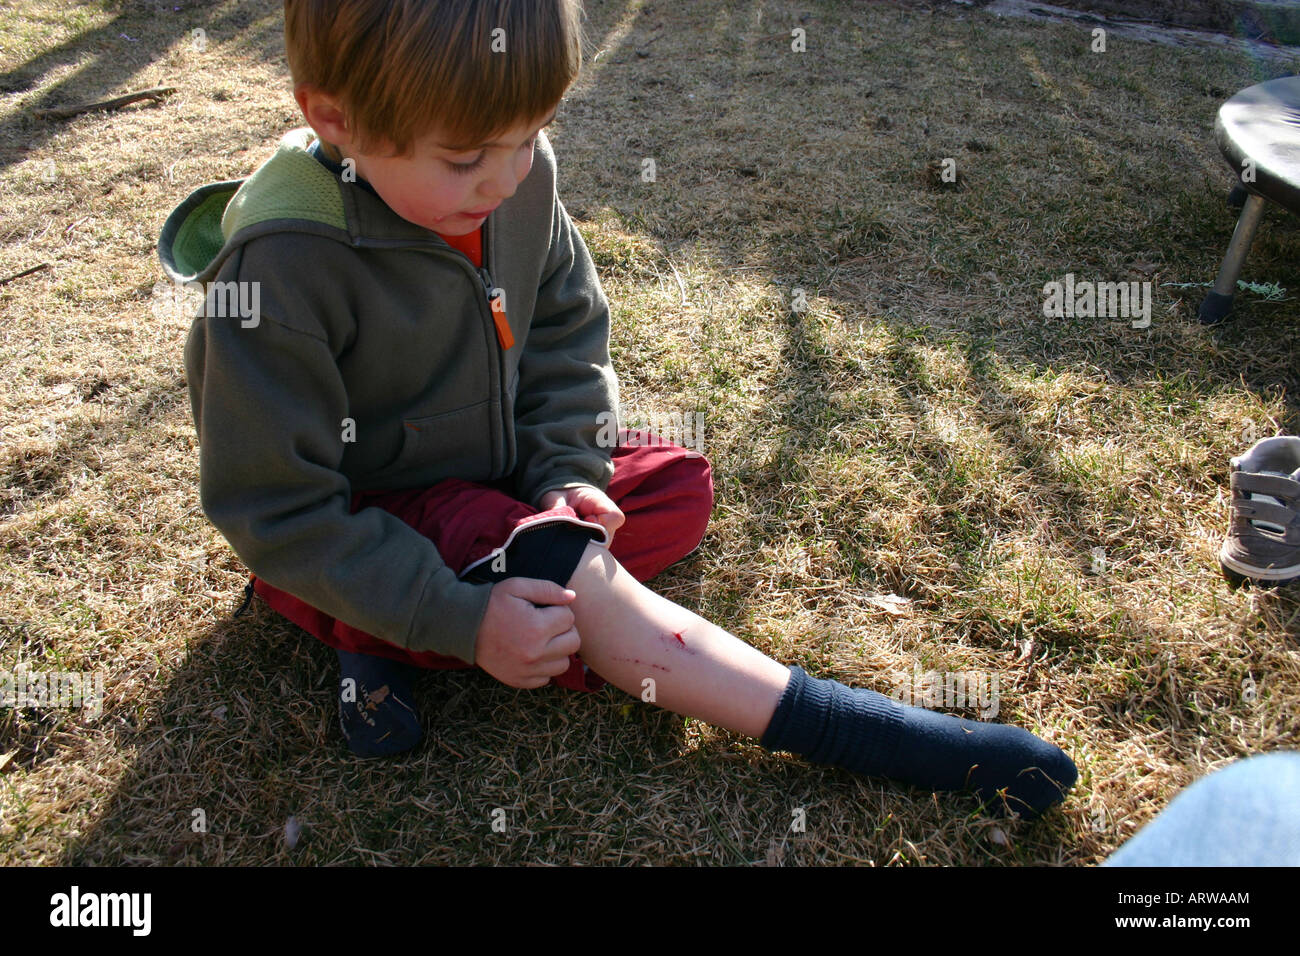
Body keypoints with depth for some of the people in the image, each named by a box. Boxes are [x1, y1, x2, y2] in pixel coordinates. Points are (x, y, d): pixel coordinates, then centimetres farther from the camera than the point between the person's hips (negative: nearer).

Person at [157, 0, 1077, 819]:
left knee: (682, 484, -1)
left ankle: (395, 647, -13)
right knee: (575, 577, -29)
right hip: (345, 535, -7)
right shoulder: (279, 271, -30)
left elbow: (567, 327, 4)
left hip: (489, 478, 7)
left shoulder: (517, 176, -11)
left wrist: (566, 470, -11)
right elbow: (278, 510, -25)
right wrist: (457, 620, -28)